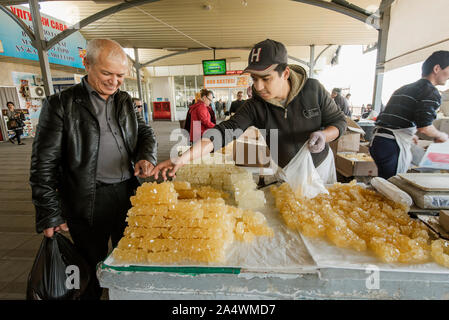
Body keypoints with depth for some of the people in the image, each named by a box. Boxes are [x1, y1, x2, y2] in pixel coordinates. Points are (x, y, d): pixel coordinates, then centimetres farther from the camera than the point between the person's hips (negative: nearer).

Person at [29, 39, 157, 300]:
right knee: (93, 270, 13)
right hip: (87, 202, -4)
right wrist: (50, 215, -8)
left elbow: (146, 132, 16)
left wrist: (146, 156, -7)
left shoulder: (125, 101, 9)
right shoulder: (61, 104, -6)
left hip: (129, 193, 5)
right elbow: (44, 164, -6)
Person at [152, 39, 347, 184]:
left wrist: (323, 135, -31)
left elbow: (339, 121, -7)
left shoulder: (313, 90, -19)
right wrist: (182, 159, -45)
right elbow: (226, 130, -33)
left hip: (321, 166, 1)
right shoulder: (255, 107, -21)